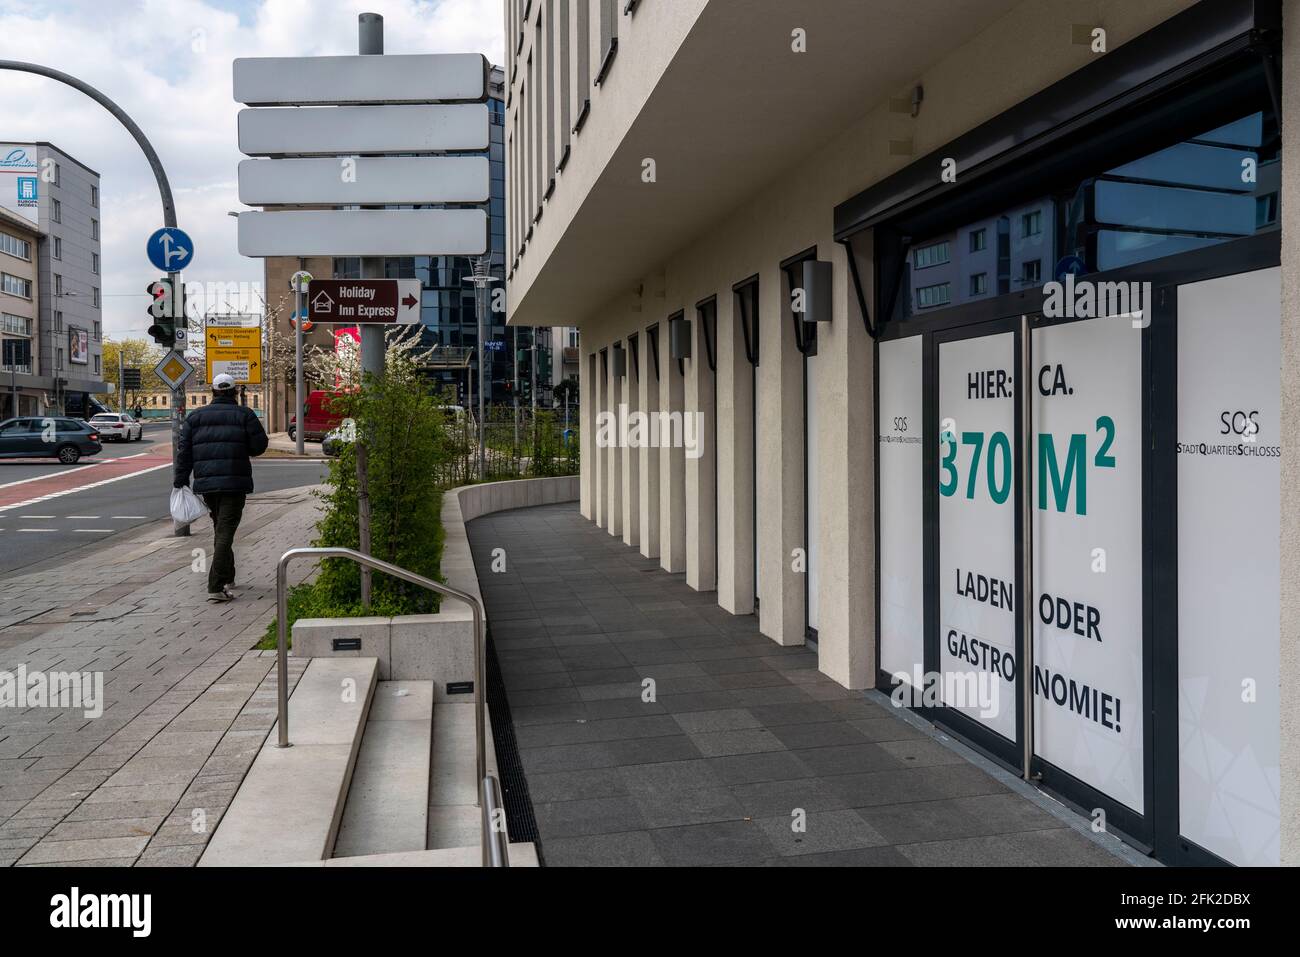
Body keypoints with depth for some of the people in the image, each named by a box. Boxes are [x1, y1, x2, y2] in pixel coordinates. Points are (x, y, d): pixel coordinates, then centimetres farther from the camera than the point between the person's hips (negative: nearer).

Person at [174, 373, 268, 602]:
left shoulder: (195, 416, 10)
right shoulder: (244, 414, 0)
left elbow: (184, 451, 6)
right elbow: (259, 446, -1)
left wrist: (180, 480, 10)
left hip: (206, 484, 4)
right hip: (234, 482, -4)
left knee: (219, 529, 21)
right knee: (225, 532, -7)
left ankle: (227, 577, 31)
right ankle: (216, 587, -15)